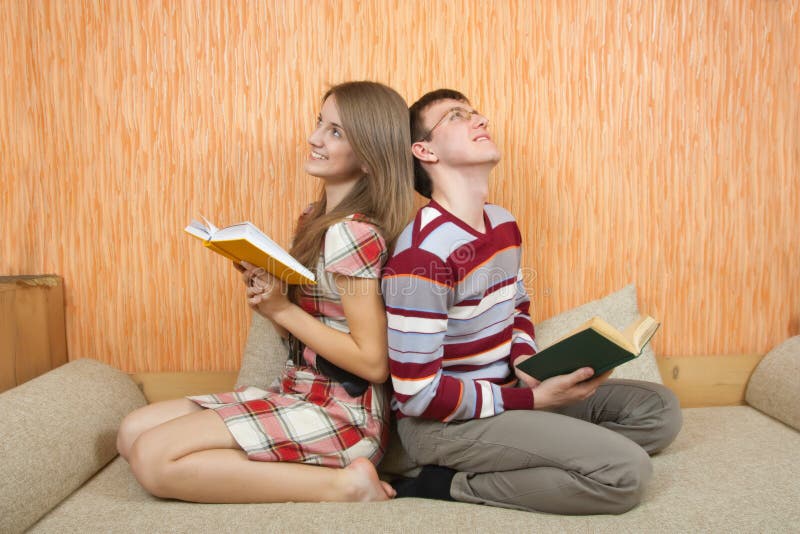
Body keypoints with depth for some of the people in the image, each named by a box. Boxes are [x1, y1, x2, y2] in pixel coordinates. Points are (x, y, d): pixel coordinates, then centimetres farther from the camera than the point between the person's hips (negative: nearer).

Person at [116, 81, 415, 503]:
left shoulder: (352, 234, -18)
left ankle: (341, 485, -14)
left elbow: (373, 362, -20)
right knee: (132, 432, 5)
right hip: (299, 392, 10)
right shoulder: (316, 219, 10)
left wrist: (283, 310, -17)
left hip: (343, 415, -9)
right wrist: (267, 296, -7)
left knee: (154, 460, -18)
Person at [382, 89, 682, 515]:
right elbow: (418, 394, -22)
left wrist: (526, 359, -2)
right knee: (625, 470, -19)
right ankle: (451, 484, -9)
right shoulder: (422, 253, -23)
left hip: (503, 392, 9)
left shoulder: (503, 224, 4)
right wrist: (532, 399, -18)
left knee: (659, 409, 6)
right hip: (441, 421, -9)